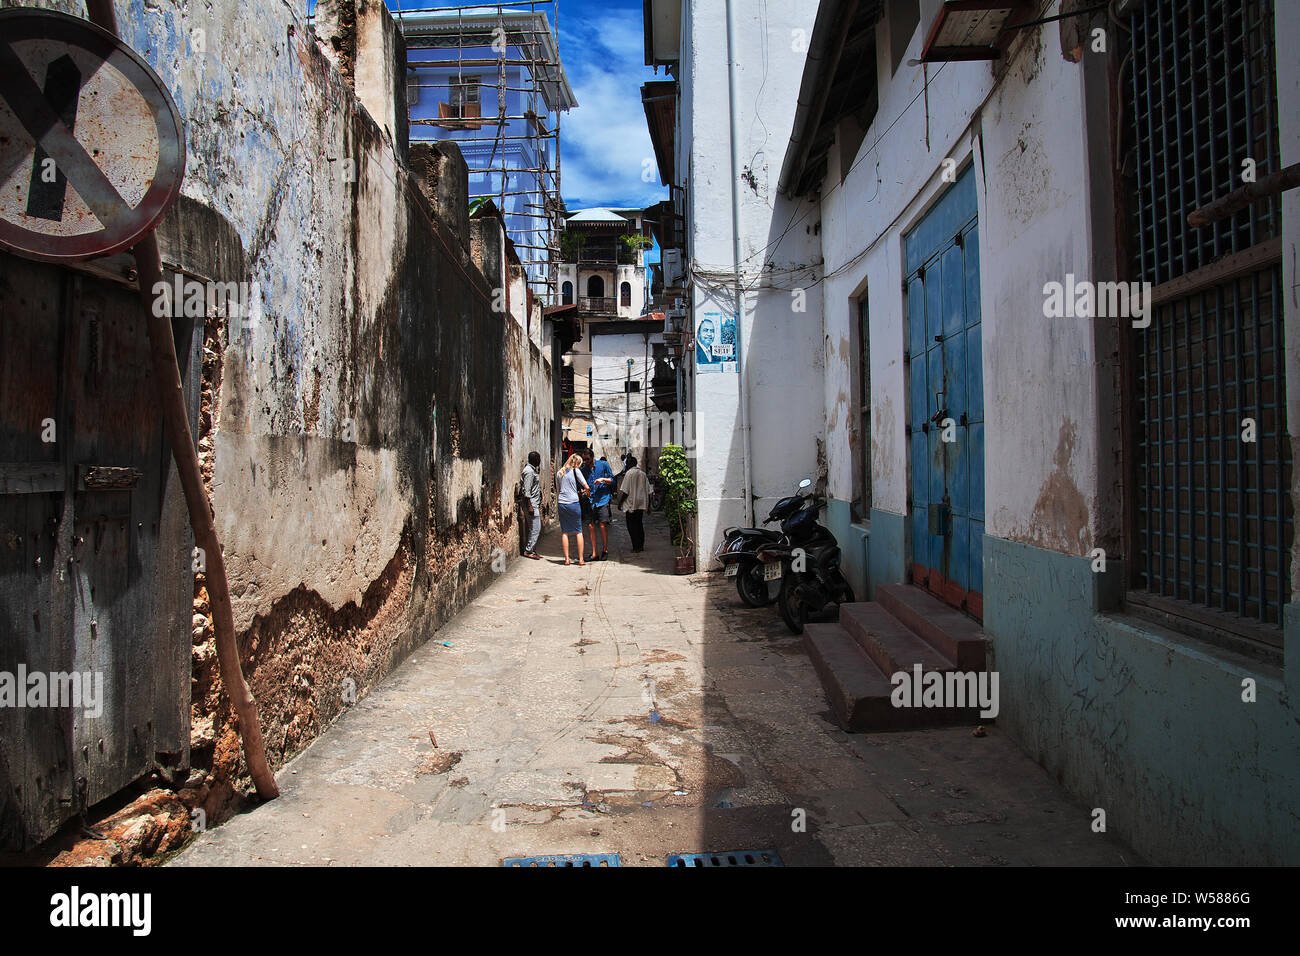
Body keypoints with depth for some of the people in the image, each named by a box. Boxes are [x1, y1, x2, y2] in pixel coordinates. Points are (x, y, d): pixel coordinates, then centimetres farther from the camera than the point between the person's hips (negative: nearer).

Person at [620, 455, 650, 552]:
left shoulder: (629, 473, -10)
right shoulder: (643, 474, 9)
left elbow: (625, 491, -13)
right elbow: (648, 491, 10)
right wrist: (648, 504, 16)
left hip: (631, 504, -6)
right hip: (641, 504, 6)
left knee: (631, 526, 0)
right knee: (639, 525, 13)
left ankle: (636, 546, -2)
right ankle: (641, 545, 15)